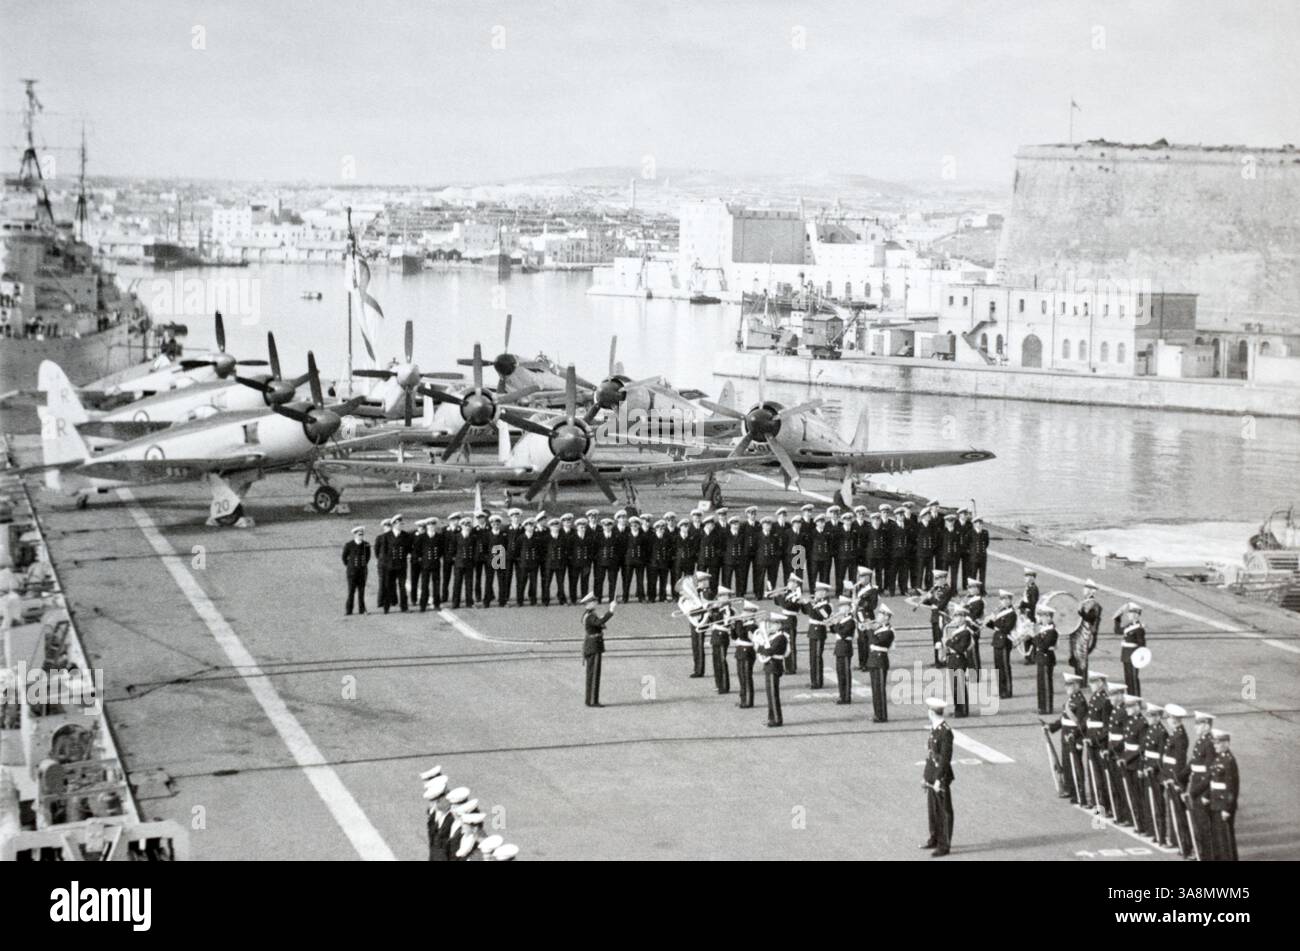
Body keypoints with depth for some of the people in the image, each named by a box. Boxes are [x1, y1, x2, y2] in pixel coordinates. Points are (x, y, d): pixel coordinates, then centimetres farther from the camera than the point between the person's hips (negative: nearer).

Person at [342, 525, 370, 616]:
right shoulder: (349, 545, -9)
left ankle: (361, 609, 7)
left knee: (361, 590, 3)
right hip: (352, 570, -3)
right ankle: (348, 610, 2)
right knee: (351, 590, -4)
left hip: (363, 570, 3)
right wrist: (346, 565, 13)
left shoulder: (366, 545, 0)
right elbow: (344, 556, 6)